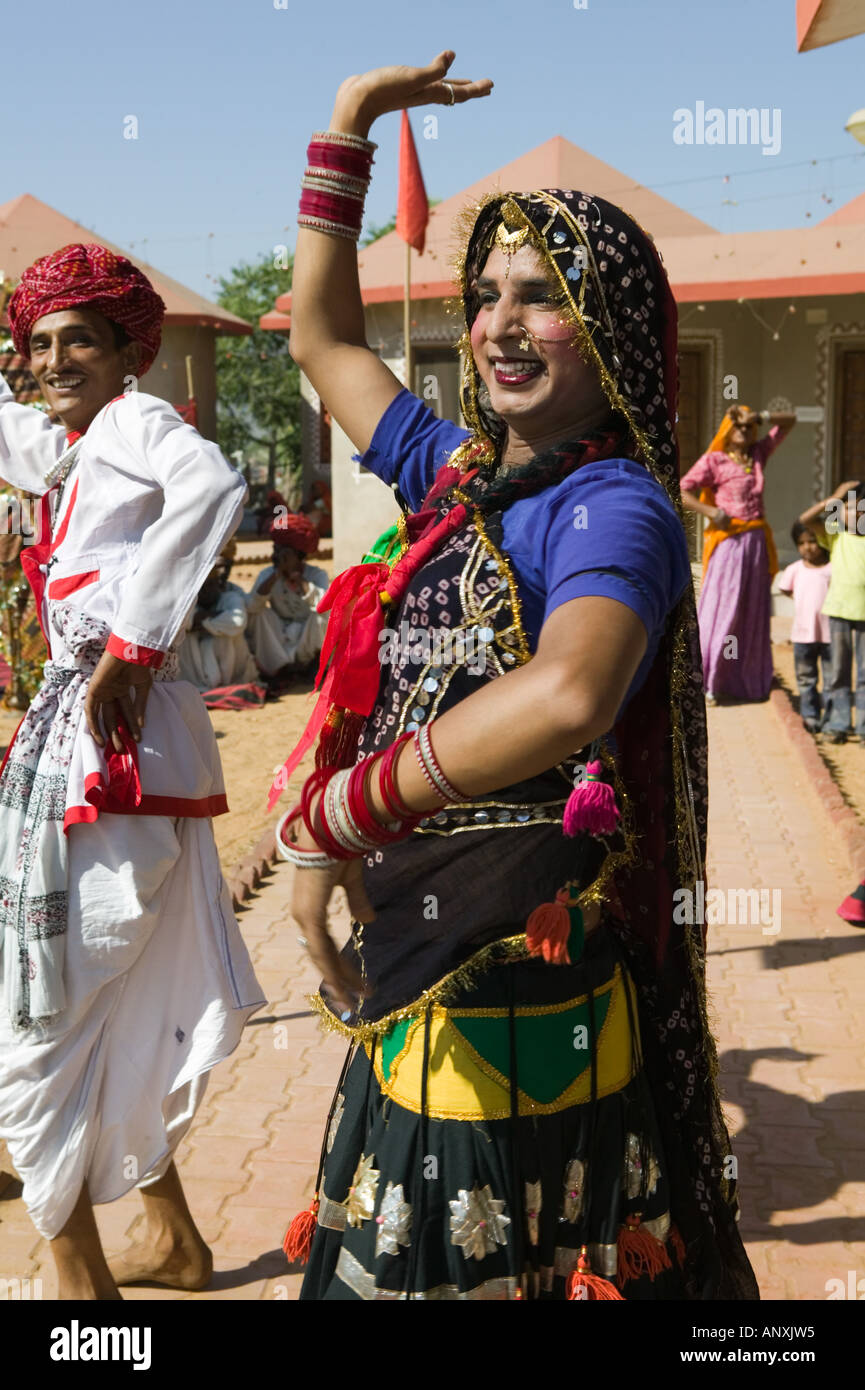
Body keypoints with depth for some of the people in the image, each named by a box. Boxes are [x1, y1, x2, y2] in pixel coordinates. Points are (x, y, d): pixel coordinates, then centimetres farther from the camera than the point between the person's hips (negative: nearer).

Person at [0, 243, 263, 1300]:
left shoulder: (132, 420, -8)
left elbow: (214, 486, -30)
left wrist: (131, 647, -26)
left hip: (108, 749, -10)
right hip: (91, 741, 10)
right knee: (123, 1013, 19)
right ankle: (171, 1240, 34)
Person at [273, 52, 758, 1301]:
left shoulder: (616, 505, -14)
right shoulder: (460, 473, 9)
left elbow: (567, 696, -36)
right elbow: (322, 335, 24)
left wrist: (332, 818, -26)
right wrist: (349, 124, 22)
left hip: (520, 987, -7)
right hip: (414, 966, 8)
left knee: (492, 1262, 7)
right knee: (401, 1260, 20)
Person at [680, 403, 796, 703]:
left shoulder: (759, 453, 13)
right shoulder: (714, 460, -2)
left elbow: (790, 421, 20)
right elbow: (682, 492, -9)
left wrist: (762, 417, 2)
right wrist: (712, 512, -18)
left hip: (757, 543, 6)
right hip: (728, 541, -6)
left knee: (753, 614, 8)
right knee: (722, 611, -9)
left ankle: (747, 681, 17)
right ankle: (706, 683, -5)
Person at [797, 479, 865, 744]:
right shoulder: (834, 534, 4)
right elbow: (805, 519, -9)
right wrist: (833, 498, -9)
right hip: (839, 610, 1)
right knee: (838, 671, 6)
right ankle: (838, 724, 13)